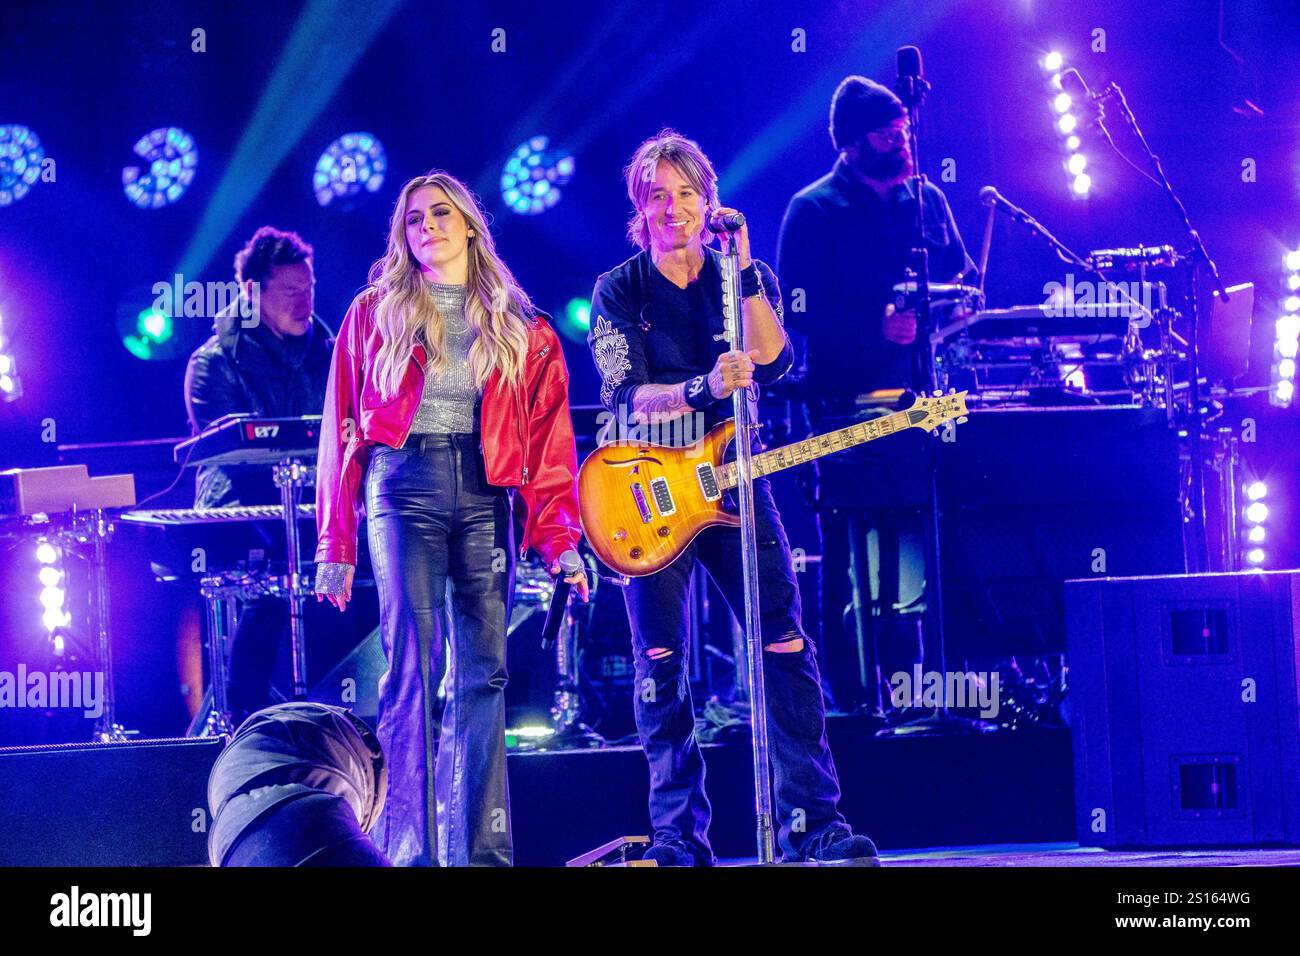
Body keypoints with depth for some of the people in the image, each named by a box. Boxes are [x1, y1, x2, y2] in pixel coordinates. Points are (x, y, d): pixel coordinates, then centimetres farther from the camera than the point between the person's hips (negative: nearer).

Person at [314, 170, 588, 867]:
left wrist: (558, 539, -3)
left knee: (482, 671, -1)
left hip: (485, 494, 2)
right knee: (413, 663, -12)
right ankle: (410, 847, -12)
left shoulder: (520, 329, 14)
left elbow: (547, 438, 8)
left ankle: (479, 848, 3)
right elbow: (343, 431, 8)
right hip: (404, 488, -2)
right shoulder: (375, 314, 11)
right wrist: (336, 545, 1)